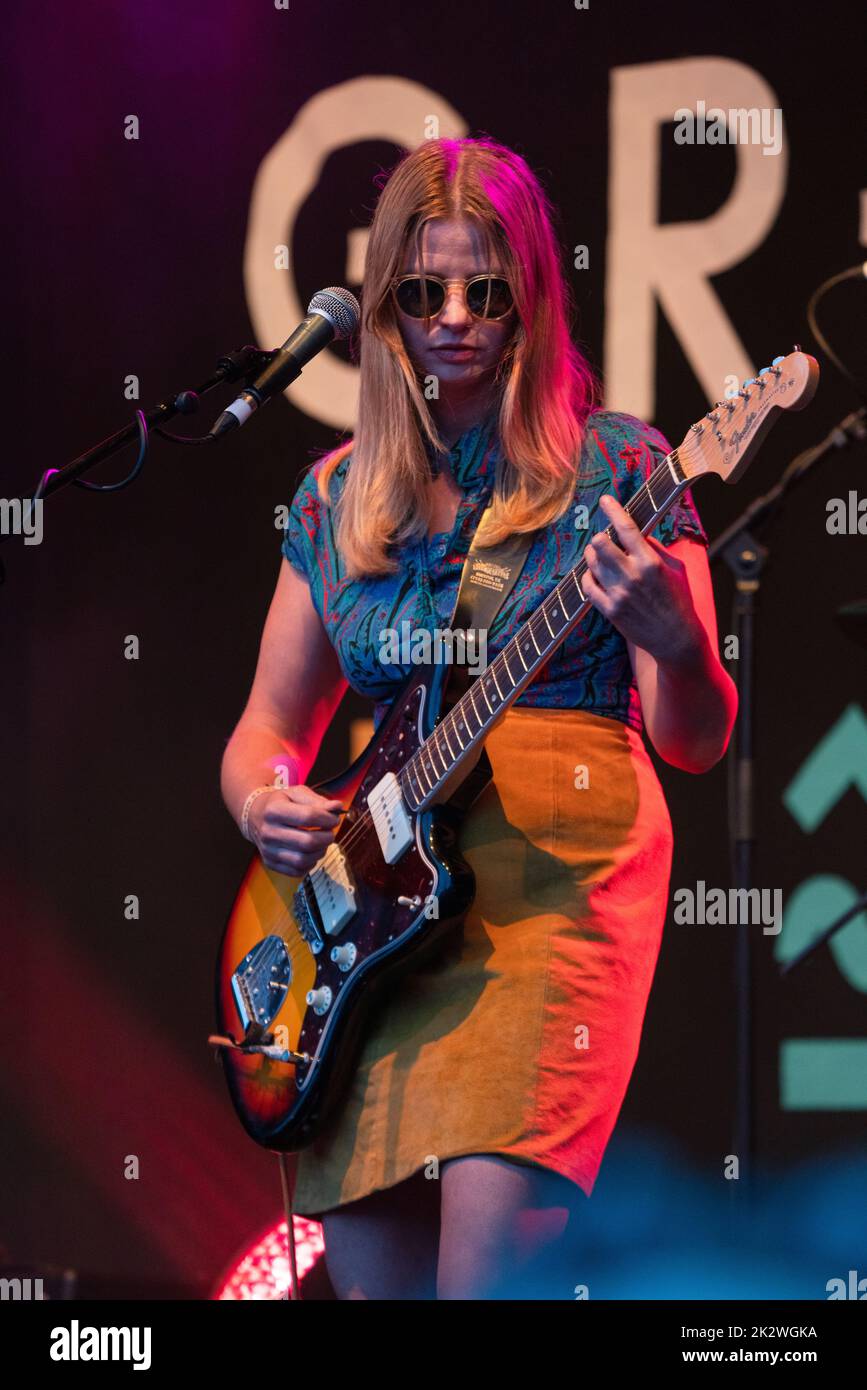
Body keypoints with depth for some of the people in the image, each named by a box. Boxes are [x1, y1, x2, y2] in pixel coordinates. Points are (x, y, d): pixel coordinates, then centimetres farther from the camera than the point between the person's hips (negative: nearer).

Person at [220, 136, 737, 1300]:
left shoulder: (615, 471, 1)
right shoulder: (338, 500, 13)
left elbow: (695, 744, -3)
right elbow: (267, 724, 18)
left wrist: (675, 644, -26)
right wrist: (263, 806, -5)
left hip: (559, 878, -5)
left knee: (489, 1266, -21)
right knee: (372, 1276, 3)